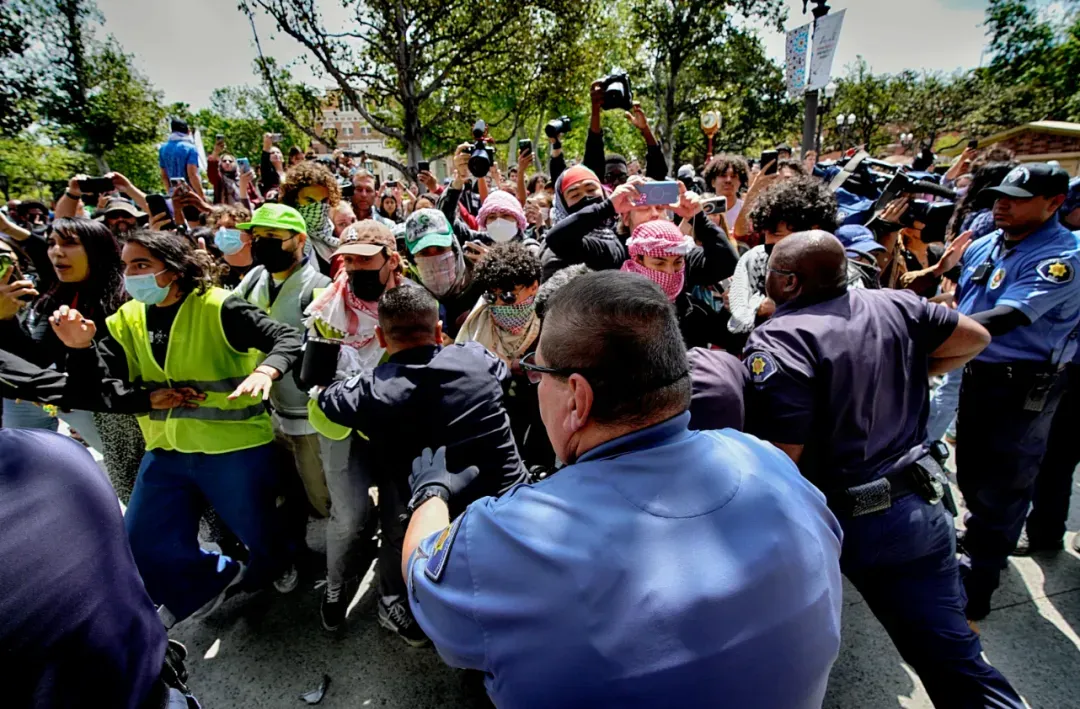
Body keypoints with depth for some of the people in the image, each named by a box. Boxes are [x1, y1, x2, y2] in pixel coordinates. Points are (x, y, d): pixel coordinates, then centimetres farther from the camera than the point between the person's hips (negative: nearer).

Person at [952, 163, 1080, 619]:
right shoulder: (983, 247, 5)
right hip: (977, 373, 7)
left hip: (1025, 388, -7)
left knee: (1000, 489, 3)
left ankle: (975, 586, 16)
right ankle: (984, 549, 45)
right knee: (970, 474, 21)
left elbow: (1007, 319, -31)